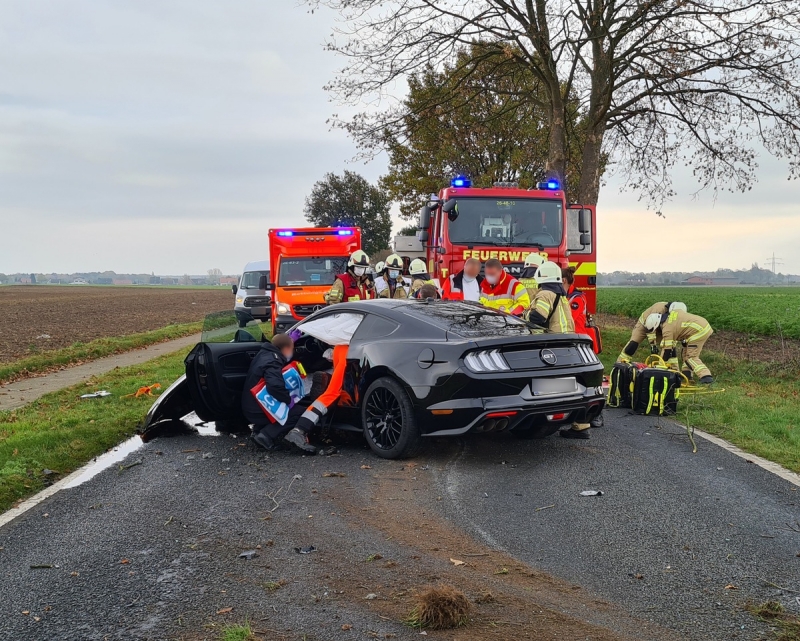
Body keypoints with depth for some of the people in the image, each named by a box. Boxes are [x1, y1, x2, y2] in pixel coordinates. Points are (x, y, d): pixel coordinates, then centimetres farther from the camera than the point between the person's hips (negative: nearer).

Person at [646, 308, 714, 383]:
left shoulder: (667, 329, -13)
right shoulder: (671, 314, 10)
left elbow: (666, 350, -9)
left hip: (699, 331, -10)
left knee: (691, 357, -6)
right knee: (686, 352, 18)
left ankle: (706, 377, -18)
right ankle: (687, 374, 17)